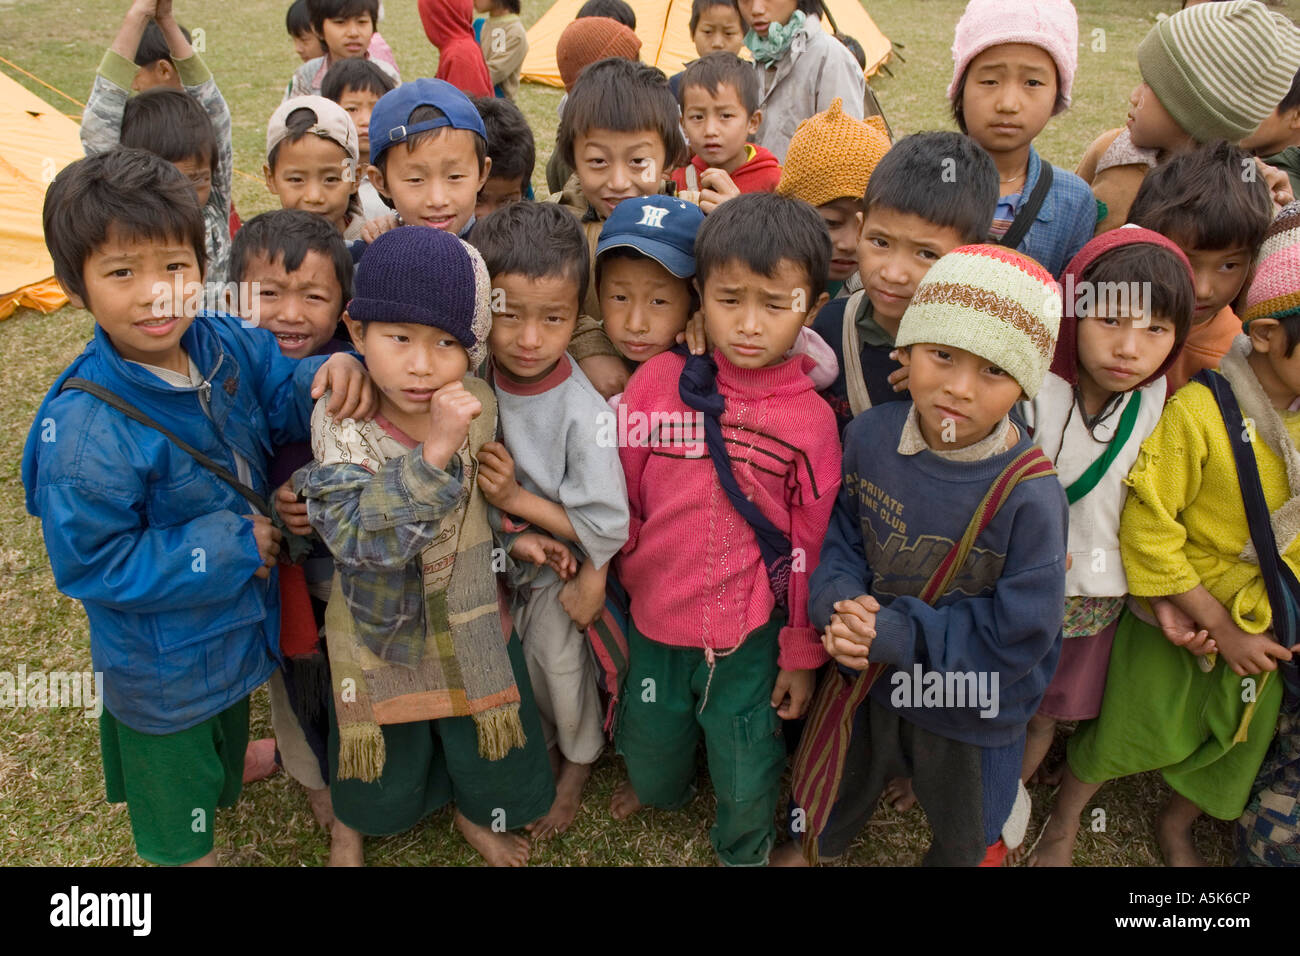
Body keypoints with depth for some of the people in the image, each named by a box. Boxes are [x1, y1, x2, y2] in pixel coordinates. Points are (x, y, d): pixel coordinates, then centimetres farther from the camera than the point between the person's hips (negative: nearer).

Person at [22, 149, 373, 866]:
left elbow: (282, 393, 1)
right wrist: (227, 547, -26)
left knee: (223, 744, 37)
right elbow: (90, 561, -27)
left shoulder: (225, 343, -13)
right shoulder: (84, 429, -32)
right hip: (162, 665, -6)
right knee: (179, 830, 19)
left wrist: (332, 369, -23)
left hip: (237, 620, 6)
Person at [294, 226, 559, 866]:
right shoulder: (339, 423, -25)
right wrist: (434, 451, -46)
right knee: (384, 765, 22)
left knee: (484, 740, 22)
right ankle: (350, 823, 57)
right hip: (380, 628, -2)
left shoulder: (479, 406, -15)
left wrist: (520, 536, -2)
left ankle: (476, 814, 56)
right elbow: (358, 535, -40)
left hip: (471, 624, 2)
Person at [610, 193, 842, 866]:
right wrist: (614, 582, 6)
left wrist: (801, 656, 0)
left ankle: (744, 849, 49)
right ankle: (659, 789, 62)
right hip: (652, 616, 2)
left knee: (745, 768, 16)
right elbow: (622, 498, 1)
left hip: (749, 635, -2)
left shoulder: (811, 420, -13)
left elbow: (811, 550, -6)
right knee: (652, 737, 26)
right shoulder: (657, 382, -11)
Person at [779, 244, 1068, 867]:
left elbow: (1016, 633, -26)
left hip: (971, 708, -3)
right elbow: (838, 534, -3)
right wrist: (837, 604, -23)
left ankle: (962, 851, 63)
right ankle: (811, 843, 65)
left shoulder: (1028, 493, -31)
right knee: (838, 777, 32)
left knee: (962, 832, 28)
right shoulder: (870, 435, -17)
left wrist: (897, 634, -29)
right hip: (863, 677, 3)